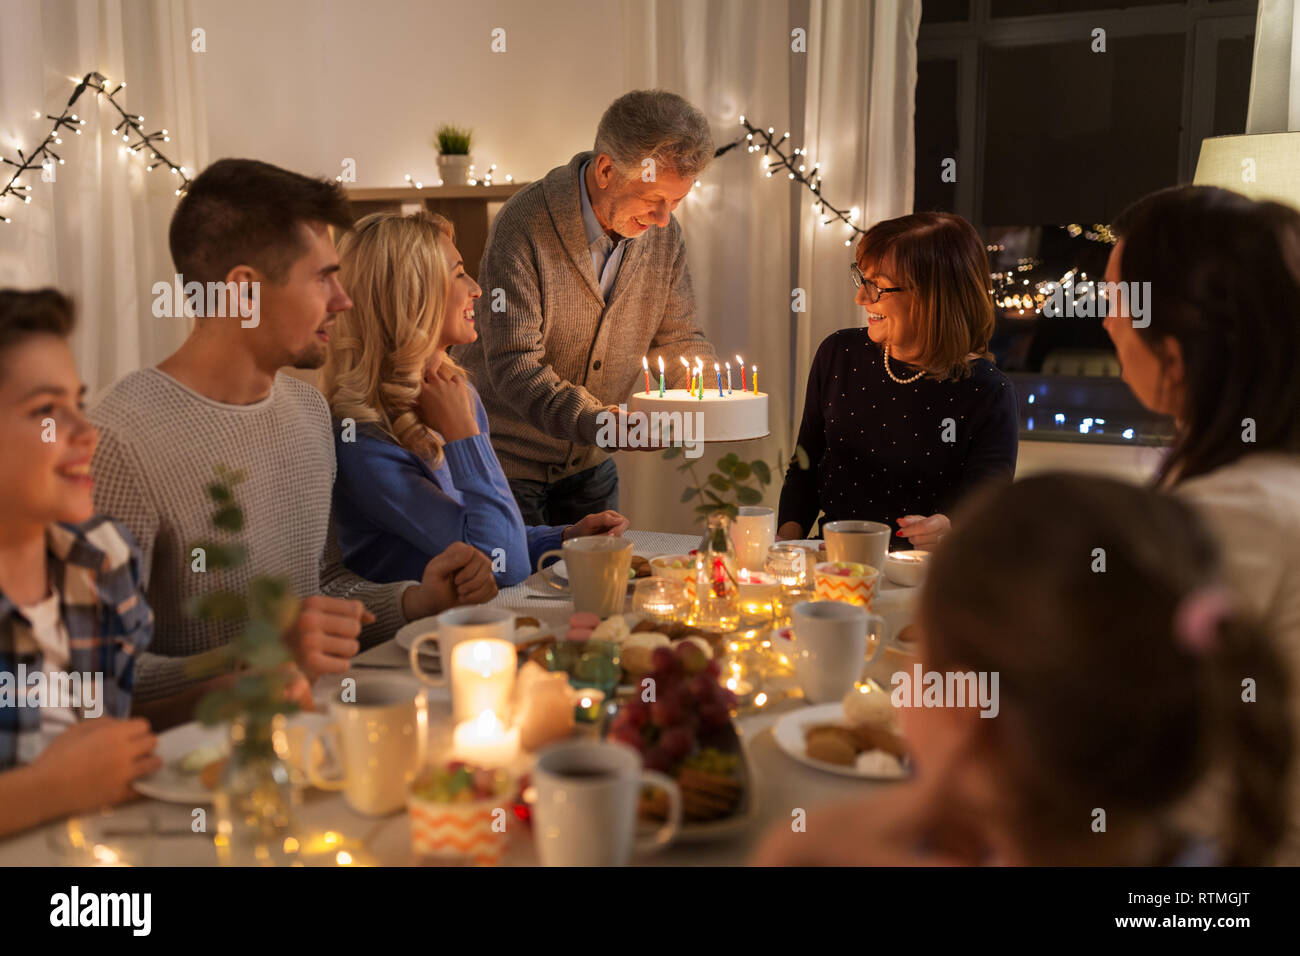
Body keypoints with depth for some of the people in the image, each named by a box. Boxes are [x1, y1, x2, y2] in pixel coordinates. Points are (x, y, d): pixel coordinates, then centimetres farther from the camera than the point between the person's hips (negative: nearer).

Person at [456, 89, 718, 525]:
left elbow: (677, 338, 6)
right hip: (504, 462, -5)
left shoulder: (665, 235, -4)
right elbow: (512, 367, -27)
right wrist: (598, 422, -40)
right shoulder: (524, 227, -23)